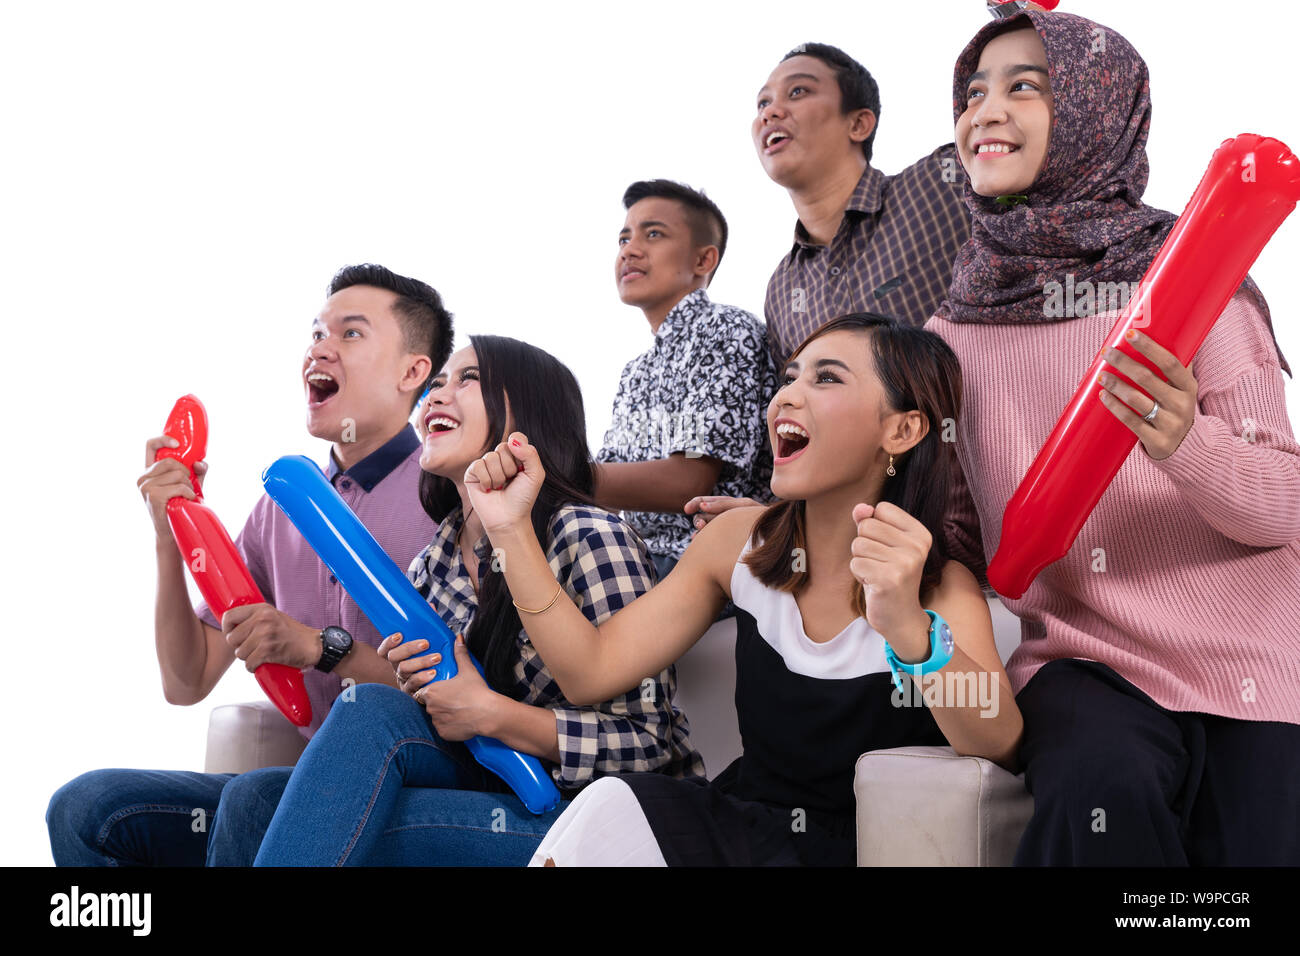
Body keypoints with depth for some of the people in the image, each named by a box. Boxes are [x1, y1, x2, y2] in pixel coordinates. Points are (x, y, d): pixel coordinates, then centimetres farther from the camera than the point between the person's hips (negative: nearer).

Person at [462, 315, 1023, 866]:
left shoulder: (940, 587, -12)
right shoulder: (740, 541, 1)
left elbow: (998, 746, -30)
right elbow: (592, 670, 0)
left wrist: (909, 630, -48)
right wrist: (511, 527, -9)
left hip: (852, 847, -4)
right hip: (740, 822, 4)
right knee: (610, 804, -25)